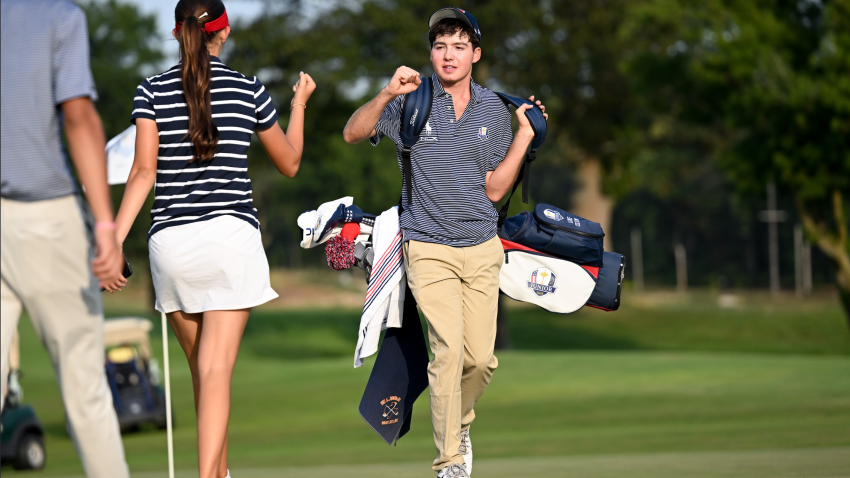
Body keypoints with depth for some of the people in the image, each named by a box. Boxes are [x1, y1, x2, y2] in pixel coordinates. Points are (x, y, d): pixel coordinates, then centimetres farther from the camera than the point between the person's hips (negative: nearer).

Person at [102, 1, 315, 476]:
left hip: (170, 240, 2)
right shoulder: (249, 90, 4)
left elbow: (144, 172, -7)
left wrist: (114, 241, -8)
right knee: (218, 371, -8)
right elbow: (290, 163, 17)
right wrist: (299, 103, 32)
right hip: (232, 233, -2)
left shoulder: (152, 91, 4)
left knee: (202, 370, 17)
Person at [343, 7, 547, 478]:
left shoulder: (494, 109, 6)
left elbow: (494, 189, 7)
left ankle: (458, 423, 32)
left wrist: (524, 137, -3)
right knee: (449, 350, -16)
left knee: (480, 358, 2)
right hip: (429, 248, -3)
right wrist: (387, 94, -24)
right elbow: (353, 134, -10)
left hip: (482, 248, 3)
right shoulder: (411, 102, -2)